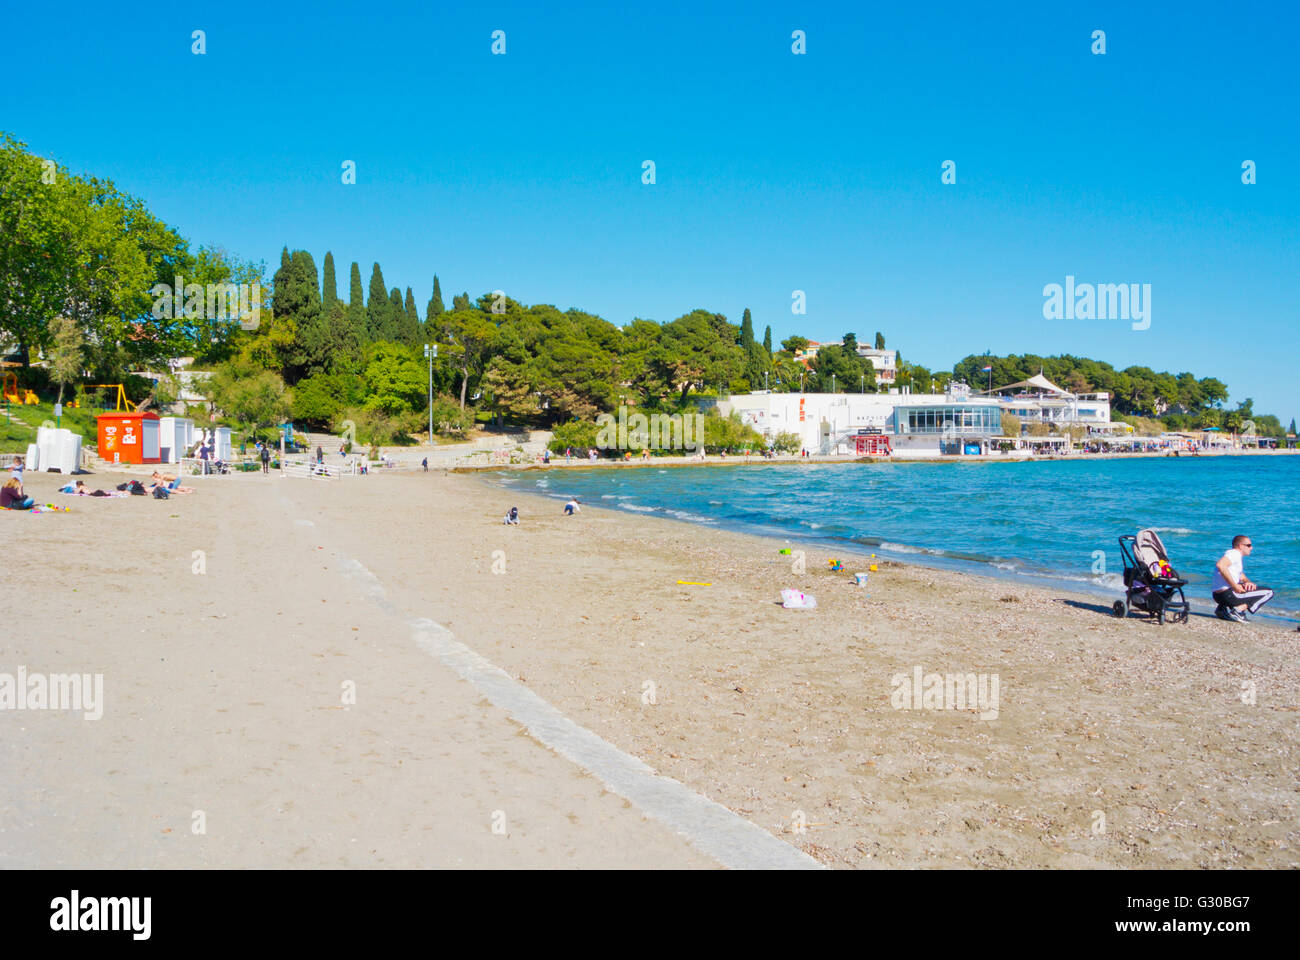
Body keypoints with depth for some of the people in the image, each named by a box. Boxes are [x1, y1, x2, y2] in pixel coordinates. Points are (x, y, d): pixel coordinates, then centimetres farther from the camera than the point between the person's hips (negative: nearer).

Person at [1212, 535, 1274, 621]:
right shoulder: (1234, 553, -7)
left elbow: (1243, 578, 27)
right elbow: (1220, 565, -27)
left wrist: (1248, 583, 1)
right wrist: (1234, 586, -23)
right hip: (1228, 594, -9)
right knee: (1269, 592, 2)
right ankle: (1238, 610, -14)